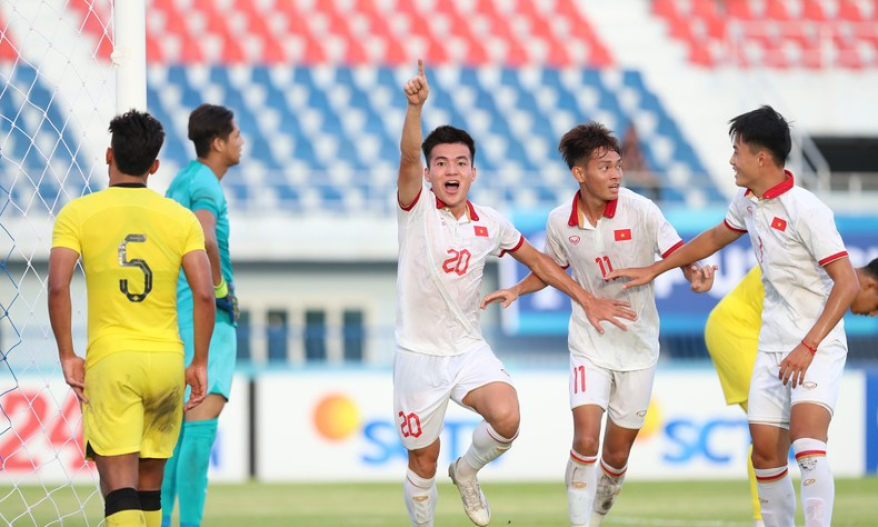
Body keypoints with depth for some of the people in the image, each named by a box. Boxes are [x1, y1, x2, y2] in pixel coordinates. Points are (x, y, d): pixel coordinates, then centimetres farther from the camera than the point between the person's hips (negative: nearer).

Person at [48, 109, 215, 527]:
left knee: (119, 489, -9)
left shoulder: (78, 214, 0)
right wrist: (200, 364, 4)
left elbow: (58, 286, -11)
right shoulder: (181, 218, 6)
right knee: (149, 487, 17)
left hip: (110, 362, -3)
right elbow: (204, 293, -4)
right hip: (168, 361, 3)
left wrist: (67, 356, -3)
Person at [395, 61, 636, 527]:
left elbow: (536, 260, 18)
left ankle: (467, 471, 8)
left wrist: (587, 300, 18)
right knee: (423, 461, 3)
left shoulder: (491, 225, 1)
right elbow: (408, 157, -29)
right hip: (418, 355, -2)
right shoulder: (417, 210, -10)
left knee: (506, 418, -24)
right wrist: (415, 106, -46)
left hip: (469, 350, 2)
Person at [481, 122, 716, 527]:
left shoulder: (640, 210, -14)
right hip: (589, 345, 0)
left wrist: (696, 276, -37)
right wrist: (516, 291, -2)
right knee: (585, 439, -17)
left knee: (617, 455, 6)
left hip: (638, 346, 0)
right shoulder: (560, 222, -6)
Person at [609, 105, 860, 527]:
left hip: (816, 346, -8)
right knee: (766, 454, 3)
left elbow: (847, 283, -23)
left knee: (807, 443, -27)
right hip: (772, 345, 8)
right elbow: (714, 238, 29)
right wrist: (653, 270, 33)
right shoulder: (747, 203, 6)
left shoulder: (806, 210, -19)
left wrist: (809, 346, -30)